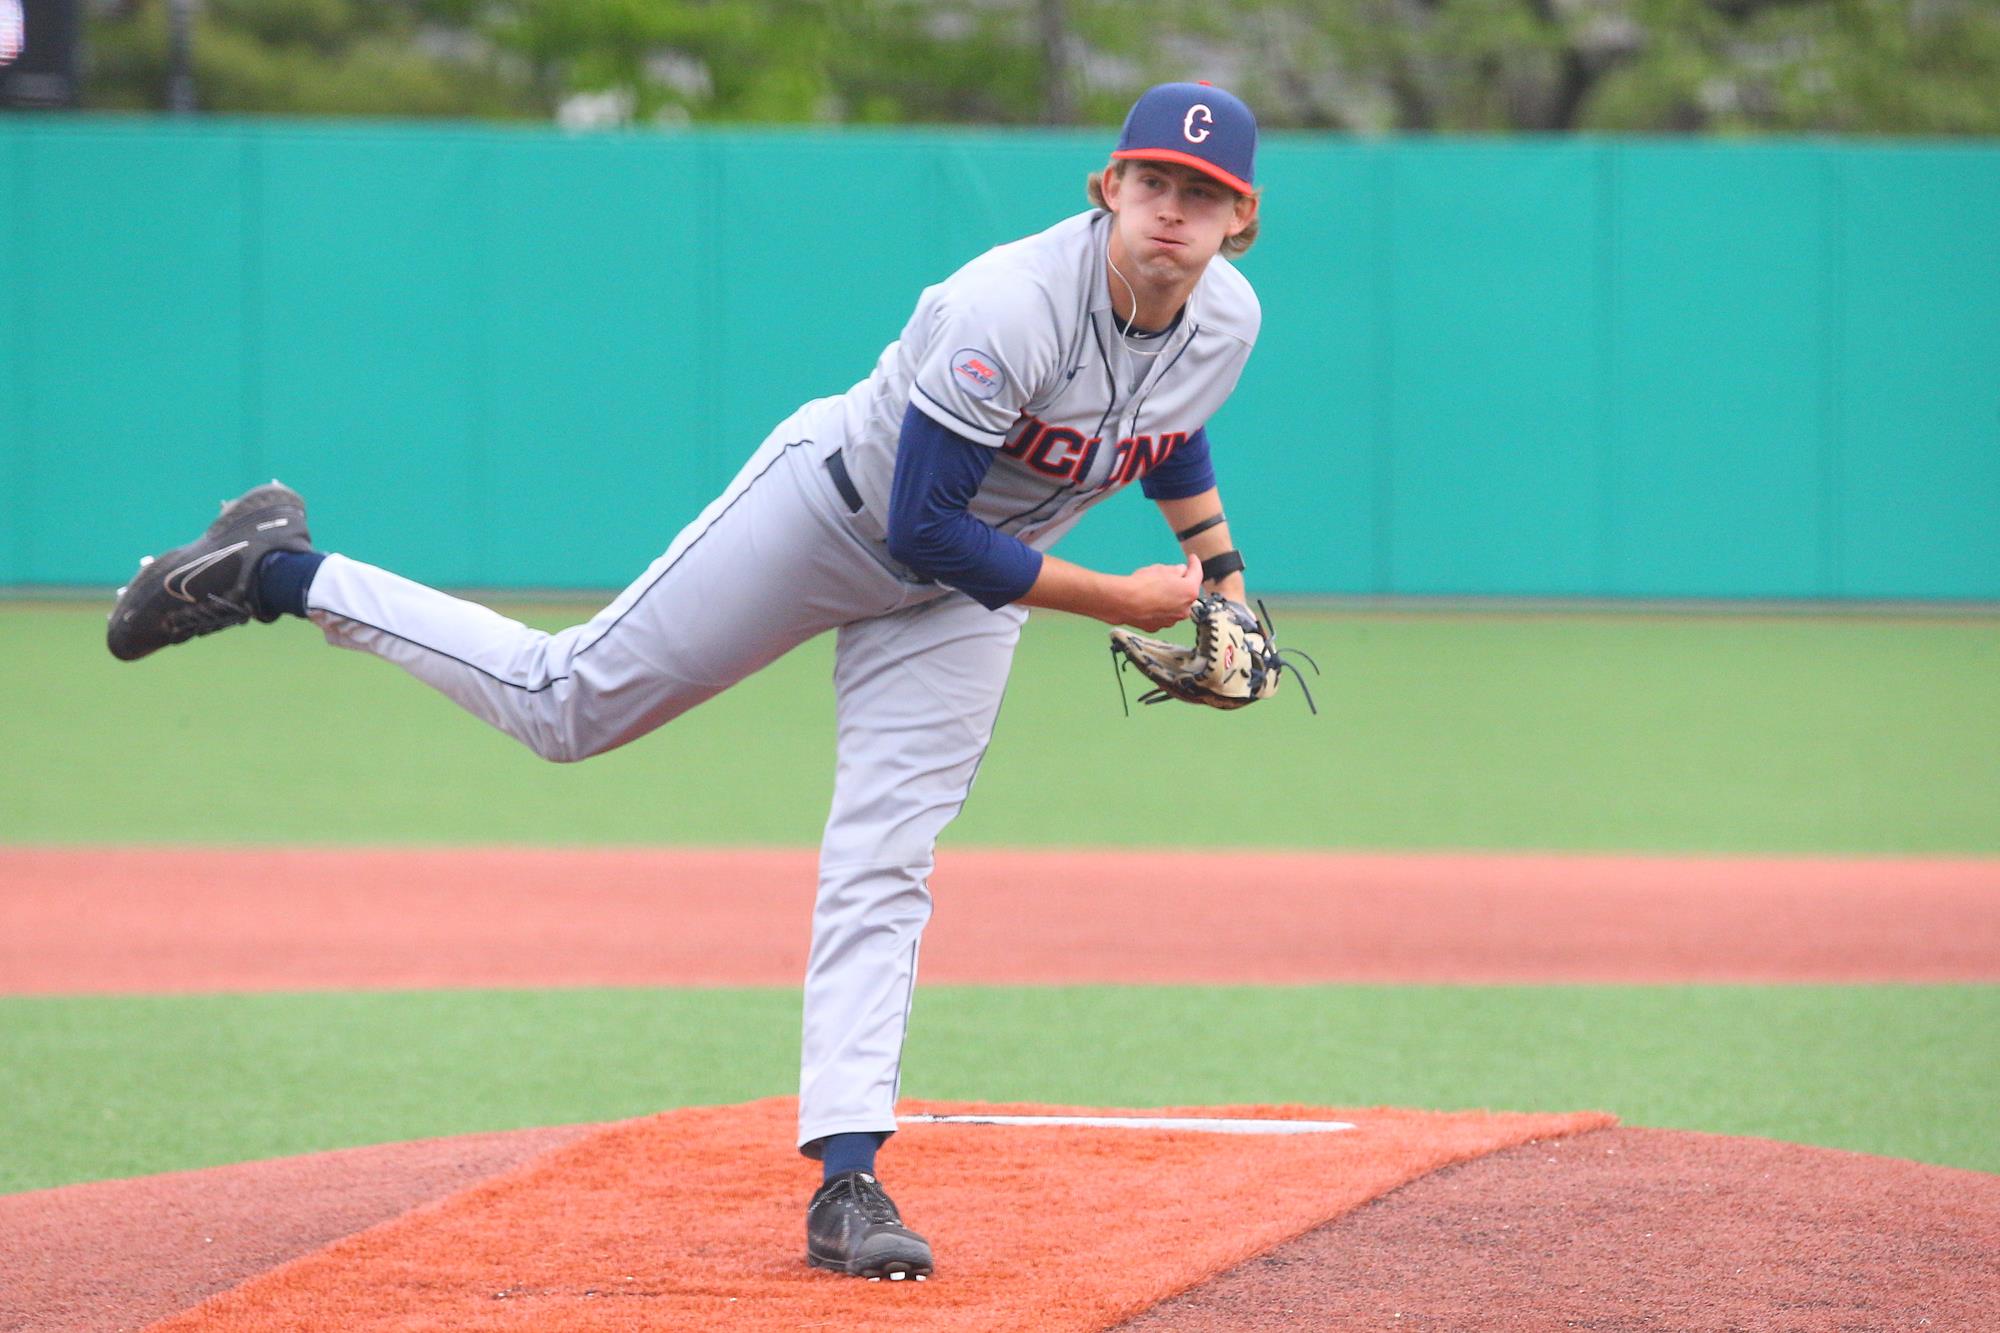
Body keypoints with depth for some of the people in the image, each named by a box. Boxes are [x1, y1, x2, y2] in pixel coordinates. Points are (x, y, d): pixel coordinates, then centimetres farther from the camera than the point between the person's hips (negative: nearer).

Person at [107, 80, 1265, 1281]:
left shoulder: (1228, 323, -13)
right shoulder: (1007, 312, -36)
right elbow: (925, 528, -32)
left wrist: (1222, 577, 8)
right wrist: (1115, 601, -27)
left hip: (966, 592, 5)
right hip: (829, 511, -5)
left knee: (884, 868, -5)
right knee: (566, 703, 3)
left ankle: (846, 1181, -9)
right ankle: (277, 574, 17)